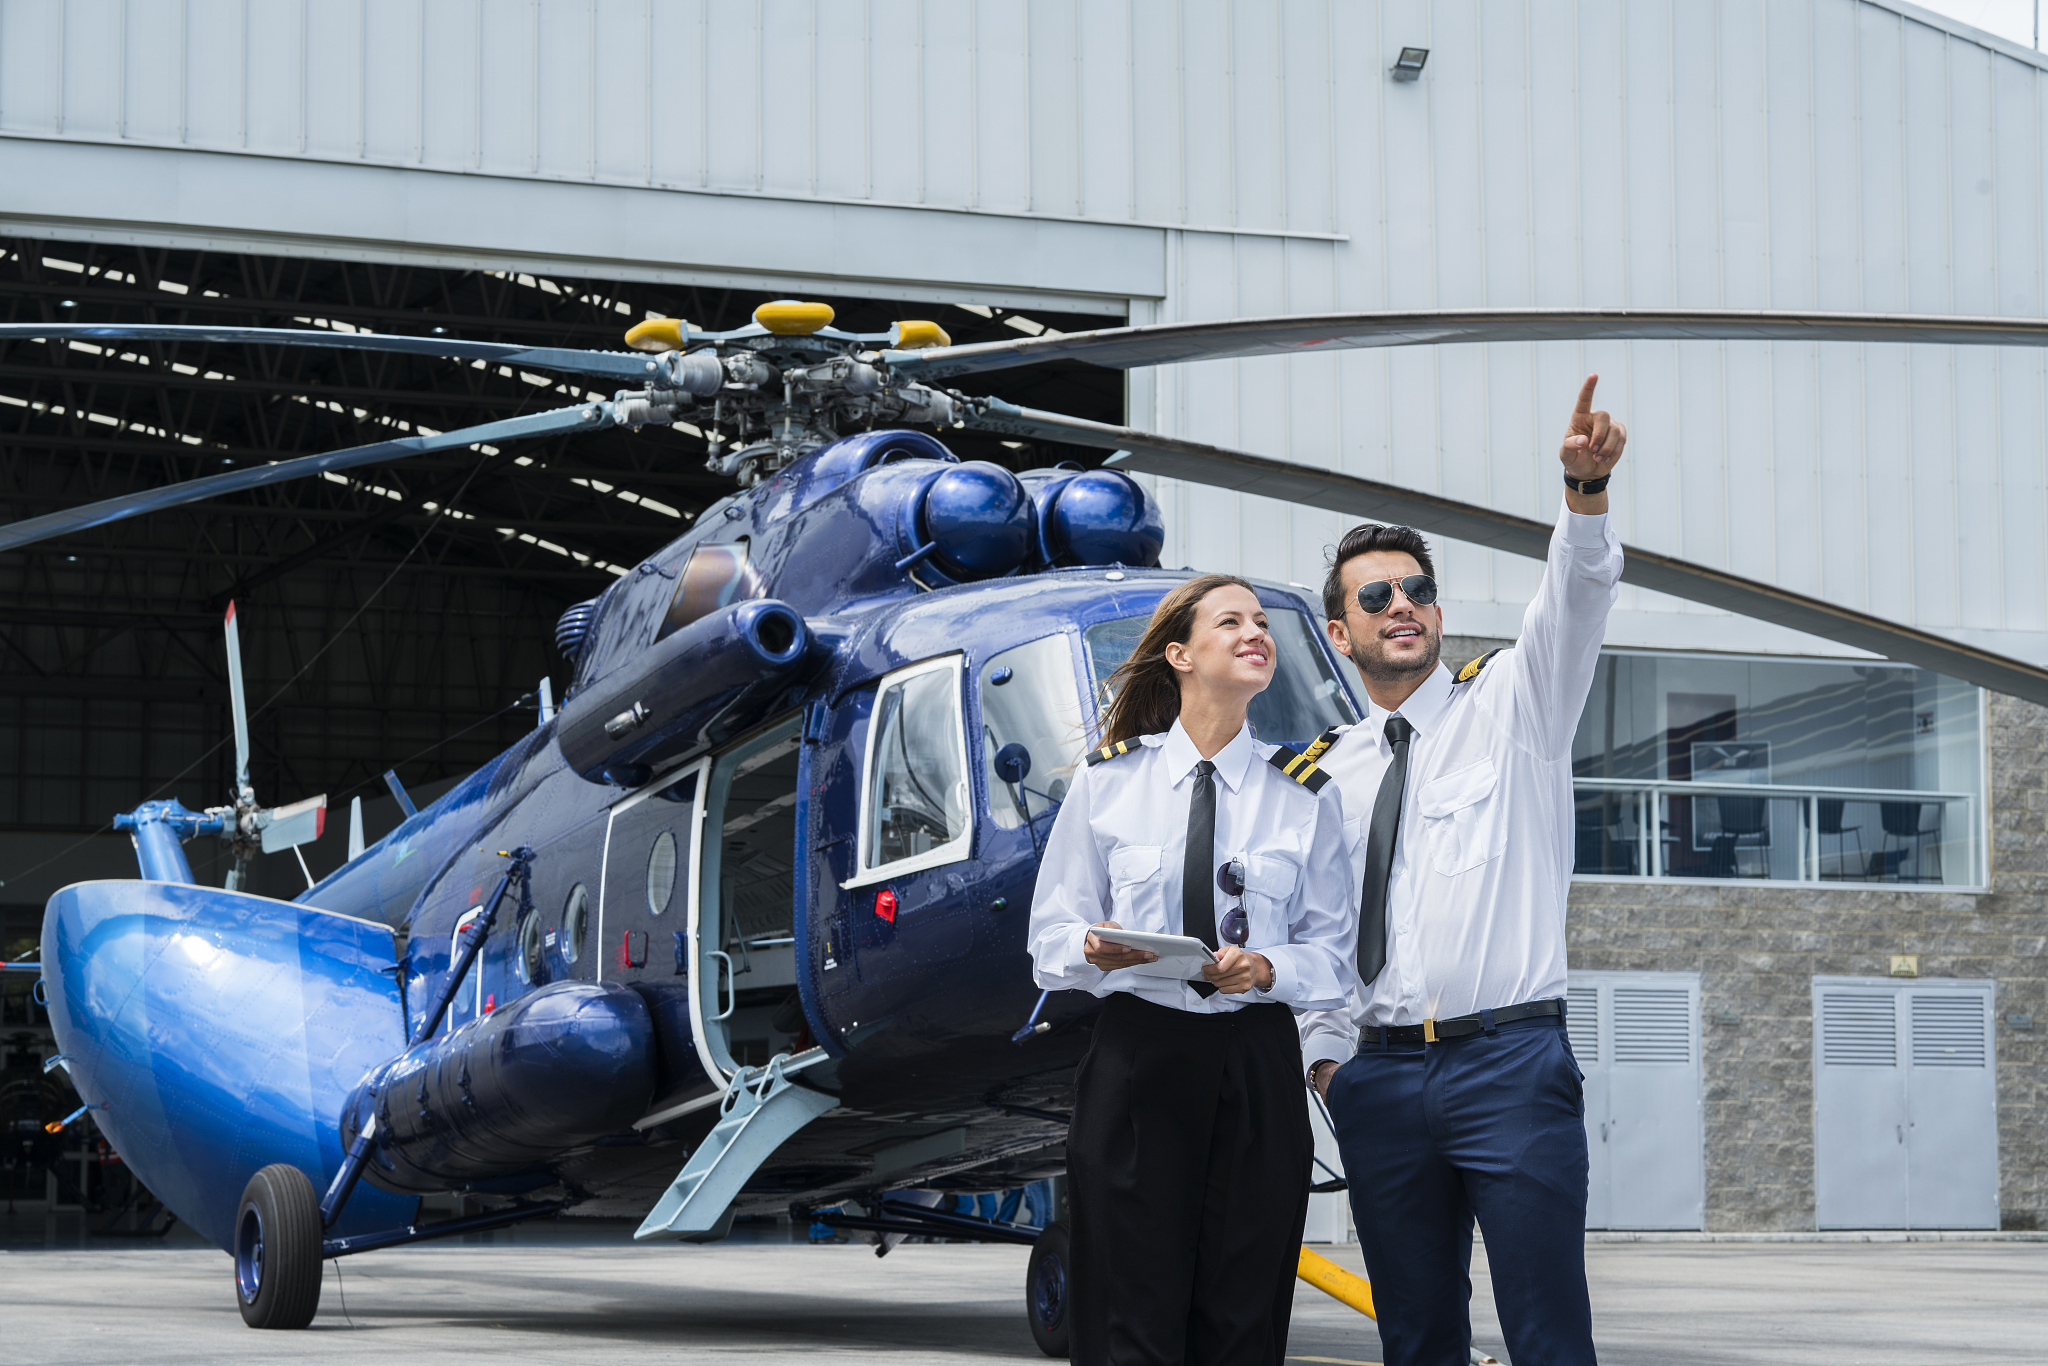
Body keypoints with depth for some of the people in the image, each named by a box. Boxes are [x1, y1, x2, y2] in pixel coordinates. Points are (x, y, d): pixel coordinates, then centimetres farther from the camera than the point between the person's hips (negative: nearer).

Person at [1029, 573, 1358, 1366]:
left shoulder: (1306, 797, 9)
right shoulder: (1106, 782, 7)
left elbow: (1333, 956, 7)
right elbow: (1050, 936, 7)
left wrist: (1267, 970, -13)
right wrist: (1095, 950, -15)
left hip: (1256, 1071, 1)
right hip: (1136, 1057, -1)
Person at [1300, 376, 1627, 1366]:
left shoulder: (1509, 706, 7)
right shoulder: (1325, 775, 16)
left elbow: (1575, 598, -11)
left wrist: (1586, 488, -30)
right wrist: (1324, 1056, 5)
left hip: (1509, 1059, -4)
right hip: (1379, 1077, 4)